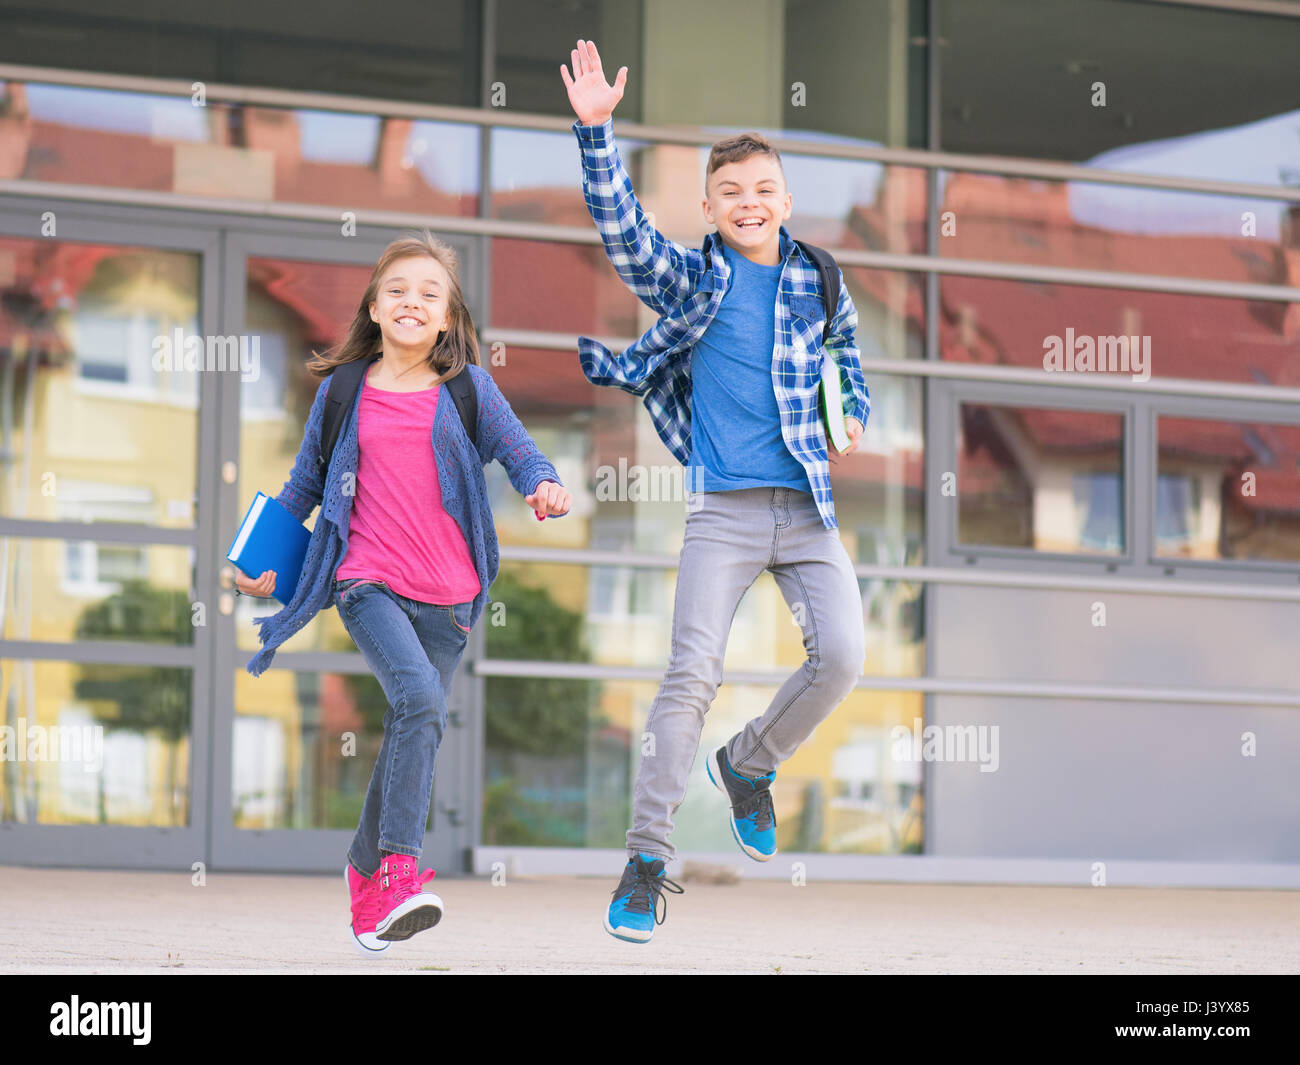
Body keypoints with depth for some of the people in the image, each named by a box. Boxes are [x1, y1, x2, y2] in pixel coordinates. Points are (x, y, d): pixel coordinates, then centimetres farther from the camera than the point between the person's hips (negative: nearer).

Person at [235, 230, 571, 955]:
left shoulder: (468, 390, 7)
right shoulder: (343, 394, 7)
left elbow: (519, 450, 4)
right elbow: (306, 483, 19)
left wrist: (543, 485, -18)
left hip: (446, 595, 2)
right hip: (369, 581, -2)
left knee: (414, 730, 6)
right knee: (419, 698, -24)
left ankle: (368, 868, 25)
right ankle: (401, 867, -25)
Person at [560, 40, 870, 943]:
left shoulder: (820, 283, 12)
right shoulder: (690, 280, 5)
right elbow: (622, 227, -9)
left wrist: (857, 413, 15)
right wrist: (596, 131, -20)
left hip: (810, 509, 3)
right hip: (723, 509, -3)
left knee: (843, 655, -13)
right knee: (693, 673, -10)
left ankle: (749, 765, 15)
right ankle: (649, 857, -6)